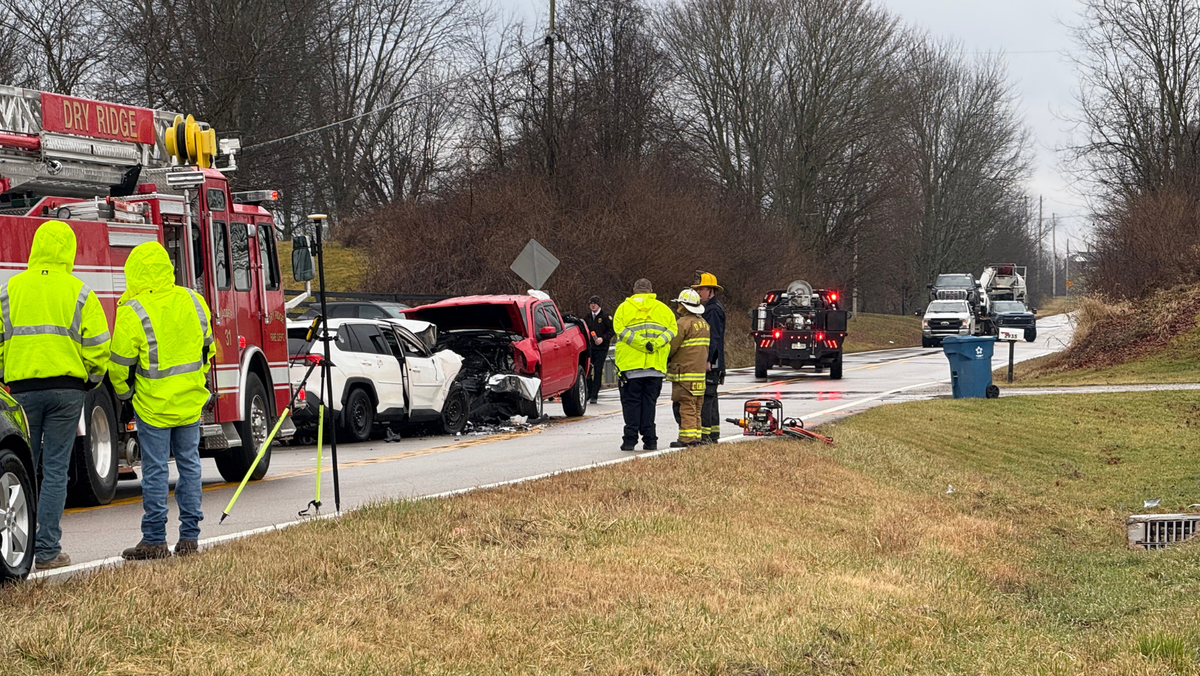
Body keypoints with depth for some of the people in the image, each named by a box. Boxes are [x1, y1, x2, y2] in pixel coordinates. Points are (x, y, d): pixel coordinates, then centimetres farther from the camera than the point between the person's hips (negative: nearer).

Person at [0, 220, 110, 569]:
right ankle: (47, 550, -1)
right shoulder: (79, 292, -1)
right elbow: (97, 347, -2)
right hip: (66, 389, -1)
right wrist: (91, 381, 14)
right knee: (55, 469, 0)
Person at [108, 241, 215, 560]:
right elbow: (207, 348, 12)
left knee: (155, 470, 0)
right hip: (190, 401, 5)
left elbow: (121, 363, -10)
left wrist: (124, 391, 9)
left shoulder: (133, 312, -16)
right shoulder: (193, 301, 1)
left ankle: (155, 540, 4)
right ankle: (189, 537, 13)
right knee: (189, 464, 11)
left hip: (153, 403, -5)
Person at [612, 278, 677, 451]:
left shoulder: (624, 308, 6)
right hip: (656, 366, 2)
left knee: (631, 402, 2)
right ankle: (649, 440, 3)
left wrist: (642, 343, -16)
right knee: (649, 402, 6)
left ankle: (630, 438, -3)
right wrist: (656, 343, -11)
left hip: (630, 365, -2)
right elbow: (672, 328, -2)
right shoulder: (662, 308, 11)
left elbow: (620, 329, -10)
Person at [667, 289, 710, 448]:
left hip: (684, 373, -9)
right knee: (695, 408, 13)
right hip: (700, 372, 9)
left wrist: (664, 358, 4)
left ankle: (687, 438, -9)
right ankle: (696, 437, 14)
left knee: (685, 406, -7)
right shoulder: (704, 323, 15)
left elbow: (671, 347, -14)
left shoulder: (683, 323, -14)